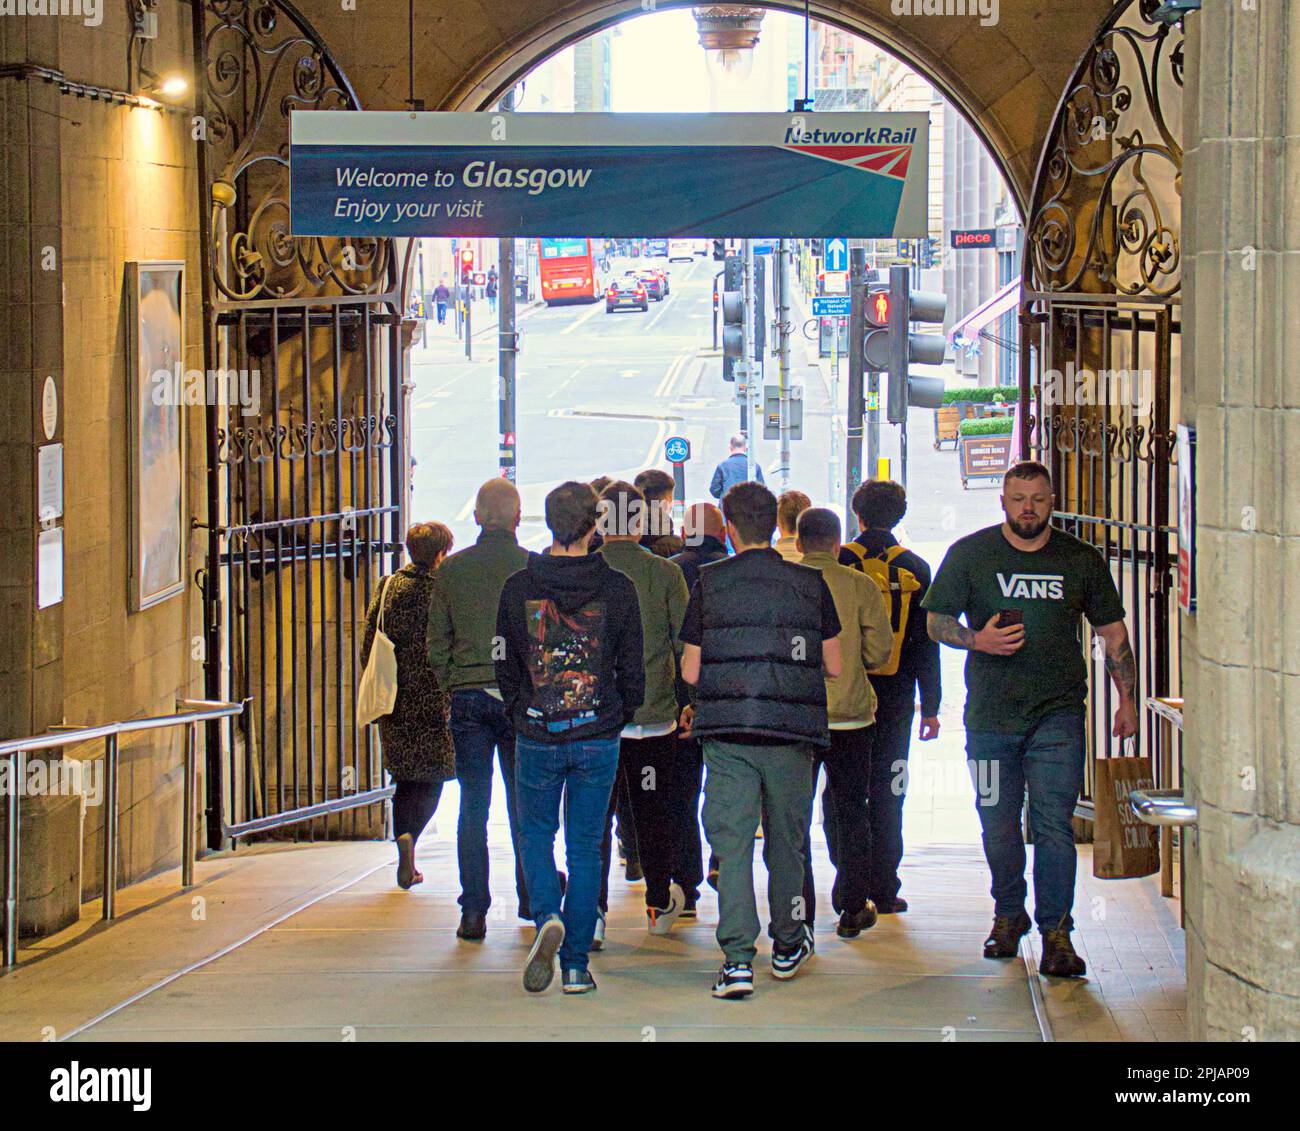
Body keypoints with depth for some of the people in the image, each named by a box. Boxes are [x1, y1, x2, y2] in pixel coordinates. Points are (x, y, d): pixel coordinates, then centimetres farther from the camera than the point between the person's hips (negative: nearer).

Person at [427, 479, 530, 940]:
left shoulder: (452, 570, 3)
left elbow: (437, 643, 6)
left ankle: (474, 911, -1)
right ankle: (531, 899, 17)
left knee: (473, 806, 3)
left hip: (468, 697, 1)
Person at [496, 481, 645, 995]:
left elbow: (505, 664, 3)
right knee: (585, 845, 8)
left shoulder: (519, 586, -4)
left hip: (536, 736, 0)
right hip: (598, 738, 0)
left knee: (535, 834, 16)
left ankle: (547, 918, -11)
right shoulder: (617, 588, -5)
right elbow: (632, 669, 0)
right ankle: (576, 965, 8)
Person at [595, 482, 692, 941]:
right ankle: (659, 906, 25)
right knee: (654, 811, 13)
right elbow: (687, 644, -3)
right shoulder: (664, 573, -5)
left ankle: (593, 910, -2)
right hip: (654, 714, 0)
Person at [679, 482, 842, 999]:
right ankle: (787, 945, 30)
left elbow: (690, 671, 1)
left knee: (731, 841, -2)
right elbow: (834, 665, 5)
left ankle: (737, 959, -12)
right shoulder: (810, 584, 2)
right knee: (787, 839, 17)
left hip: (726, 732, -1)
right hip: (792, 731, 1)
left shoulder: (709, 584, -1)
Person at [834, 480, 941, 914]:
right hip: (894, 698, 1)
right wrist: (930, 707, 7)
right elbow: (926, 644, 2)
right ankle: (883, 890, 6)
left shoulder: (834, 563, -5)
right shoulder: (915, 568, 0)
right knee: (886, 795, 7)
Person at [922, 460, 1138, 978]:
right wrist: (978, 640, -13)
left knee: (1053, 823, -9)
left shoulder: (1081, 560, 6)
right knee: (998, 824, 9)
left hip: (1058, 713, -1)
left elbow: (1112, 631, 13)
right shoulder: (970, 554, 4)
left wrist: (1128, 698, 8)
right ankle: (1008, 913, 29)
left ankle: (1056, 932, -8)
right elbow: (936, 622, 7)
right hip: (990, 715, 1)